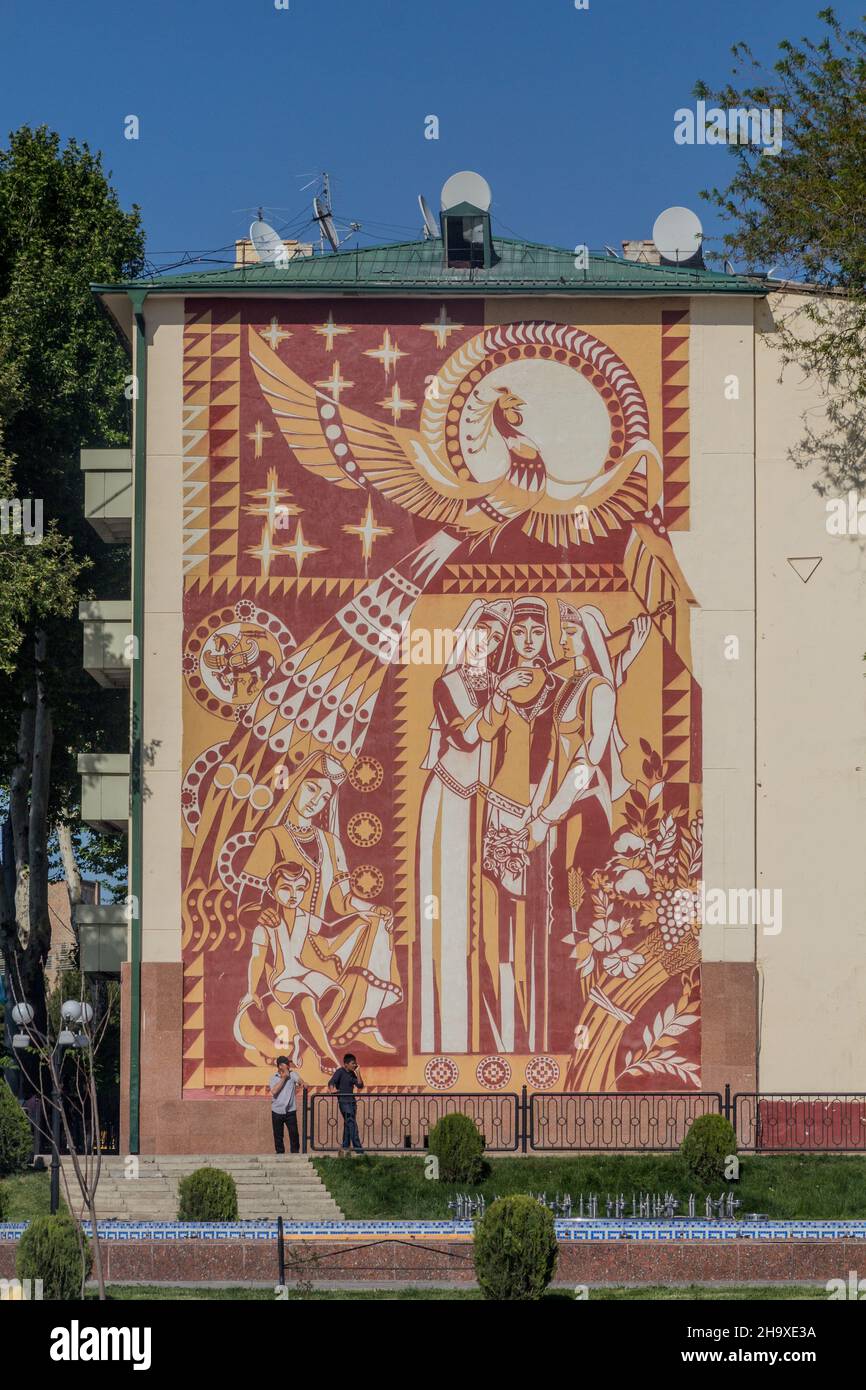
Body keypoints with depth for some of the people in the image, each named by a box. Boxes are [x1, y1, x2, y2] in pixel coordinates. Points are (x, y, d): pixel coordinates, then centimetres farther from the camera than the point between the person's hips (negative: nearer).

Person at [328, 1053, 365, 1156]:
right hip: (343, 1101, -8)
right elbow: (331, 1082, -16)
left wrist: (358, 1073, 1)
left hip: (351, 1101, 8)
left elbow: (360, 1086, 8)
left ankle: (345, 1147, 21)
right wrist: (332, 1089, -37)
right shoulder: (340, 1072, -5)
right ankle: (358, 1148, -19)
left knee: (348, 1124, 12)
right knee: (352, 1123, -15)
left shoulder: (352, 1074, 14)